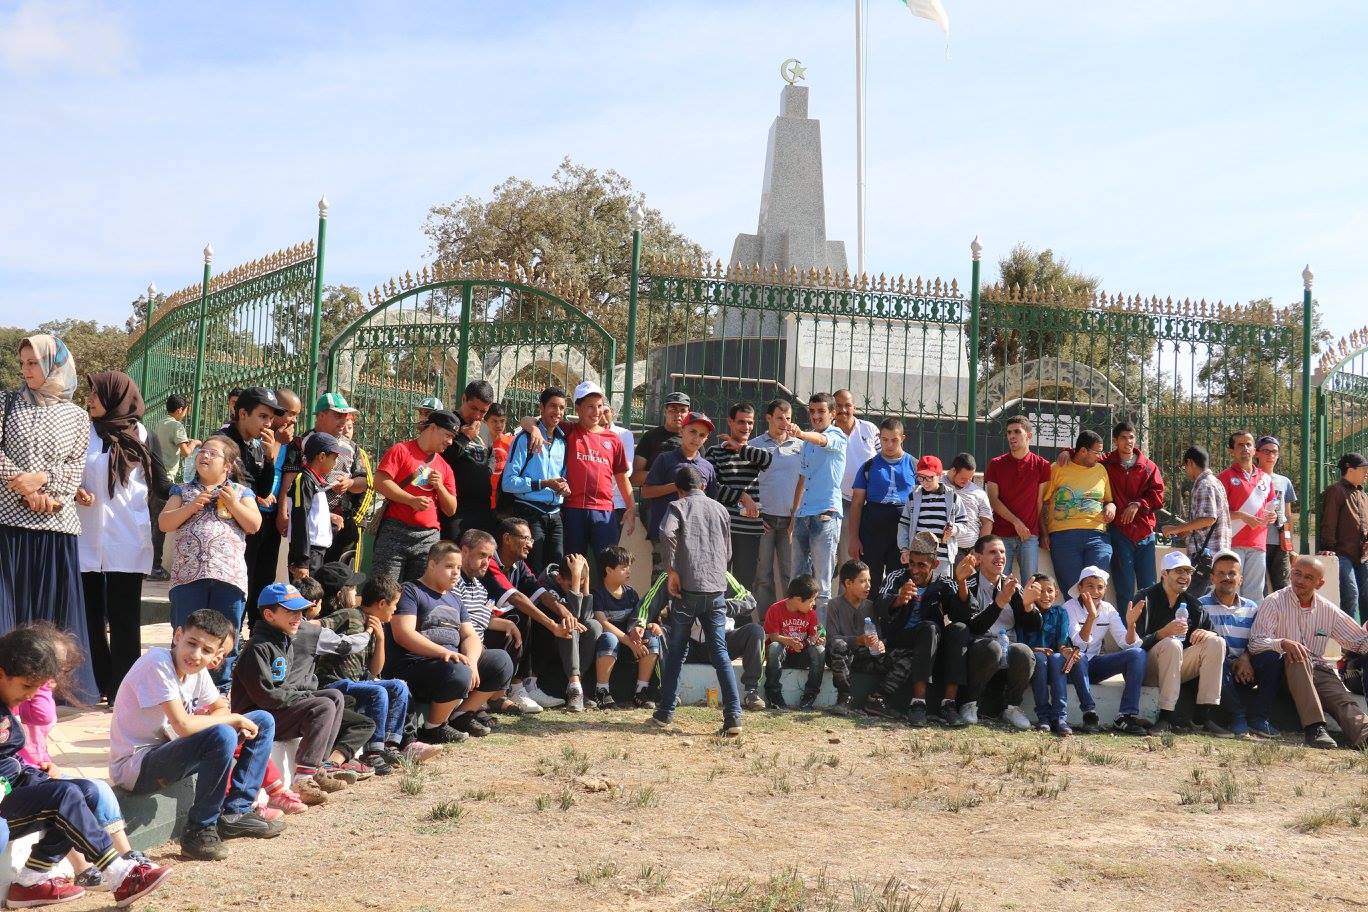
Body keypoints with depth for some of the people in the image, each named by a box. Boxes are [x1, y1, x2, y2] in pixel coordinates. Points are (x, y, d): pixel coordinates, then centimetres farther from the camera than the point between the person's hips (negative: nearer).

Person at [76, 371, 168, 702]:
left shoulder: (137, 433, 4)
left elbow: (152, 481, 9)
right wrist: (74, 492, -12)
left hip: (126, 538, -1)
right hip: (86, 537, 1)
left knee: (124, 617, 1)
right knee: (89, 614, 5)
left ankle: (124, 688, 5)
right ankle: (93, 684, 12)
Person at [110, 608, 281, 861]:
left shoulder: (197, 670, 2)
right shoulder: (157, 663, -23)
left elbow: (220, 709, 15)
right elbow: (184, 725, -30)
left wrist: (239, 724, -9)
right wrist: (235, 719, -15)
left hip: (170, 751, 9)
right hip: (135, 767, -9)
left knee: (263, 722, 7)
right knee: (223, 736, -33)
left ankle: (235, 812, 8)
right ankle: (199, 830, -17)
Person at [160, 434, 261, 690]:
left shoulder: (241, 492, 11)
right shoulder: (183, 491, 13)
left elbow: (254, 525, 2)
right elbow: (164, 523, 4)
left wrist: (234, 504, -9)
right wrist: (191, 506, -7)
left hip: (229, 575, 0)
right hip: (188, 574, 0)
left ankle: (223, 687, 16)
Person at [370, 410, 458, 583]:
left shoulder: (444, 467, 19)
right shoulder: (401, 451, 4)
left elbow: (451, 510, 20)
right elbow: (380, 482, -9)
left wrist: (439, 486, 3)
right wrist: (412, 500, -14)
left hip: (429, 538, 5)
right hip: (395, 532, -5)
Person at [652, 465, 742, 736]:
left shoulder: (678, 506, 3)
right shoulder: (720, 509, 15)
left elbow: (667, 533, -17)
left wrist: (671, 570, -10)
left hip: (688, 589, -3)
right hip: (717, 590, 3)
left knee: (676, 651, 10)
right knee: (720, 652, 3)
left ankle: (665, 712, 15)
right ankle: (733, 716, -6)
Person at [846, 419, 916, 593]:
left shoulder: (913, 466, 8)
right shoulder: (869, 466, 8)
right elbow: (857, 503, 6)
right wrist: (854, 538, -2)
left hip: (903, 529, 0)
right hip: (873, 526, 0)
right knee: (871, 581, 0)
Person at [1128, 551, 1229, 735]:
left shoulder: (1192, 604, 10)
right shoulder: (1146, 599, -8)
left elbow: (1213, 635, 5)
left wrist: (1207, 634, -19)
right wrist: (1165, 632, -31)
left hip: (1178, 668, 6)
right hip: (1147, 670, -6)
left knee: (1217, 643, -13)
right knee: (1172, 644, -34)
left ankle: (1202, 716, -20)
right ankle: (1166, 717, -34)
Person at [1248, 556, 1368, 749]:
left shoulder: (1328, 610, 14)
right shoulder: (1274, 603, 1)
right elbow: (1255, 643, -10)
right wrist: (1283, 643, -30)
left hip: (1318, 669, 4)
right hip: (1284, 670, -3)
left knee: (1345, 701, -26)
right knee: (1297, 659, -37)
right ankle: (1315, 728, -49)